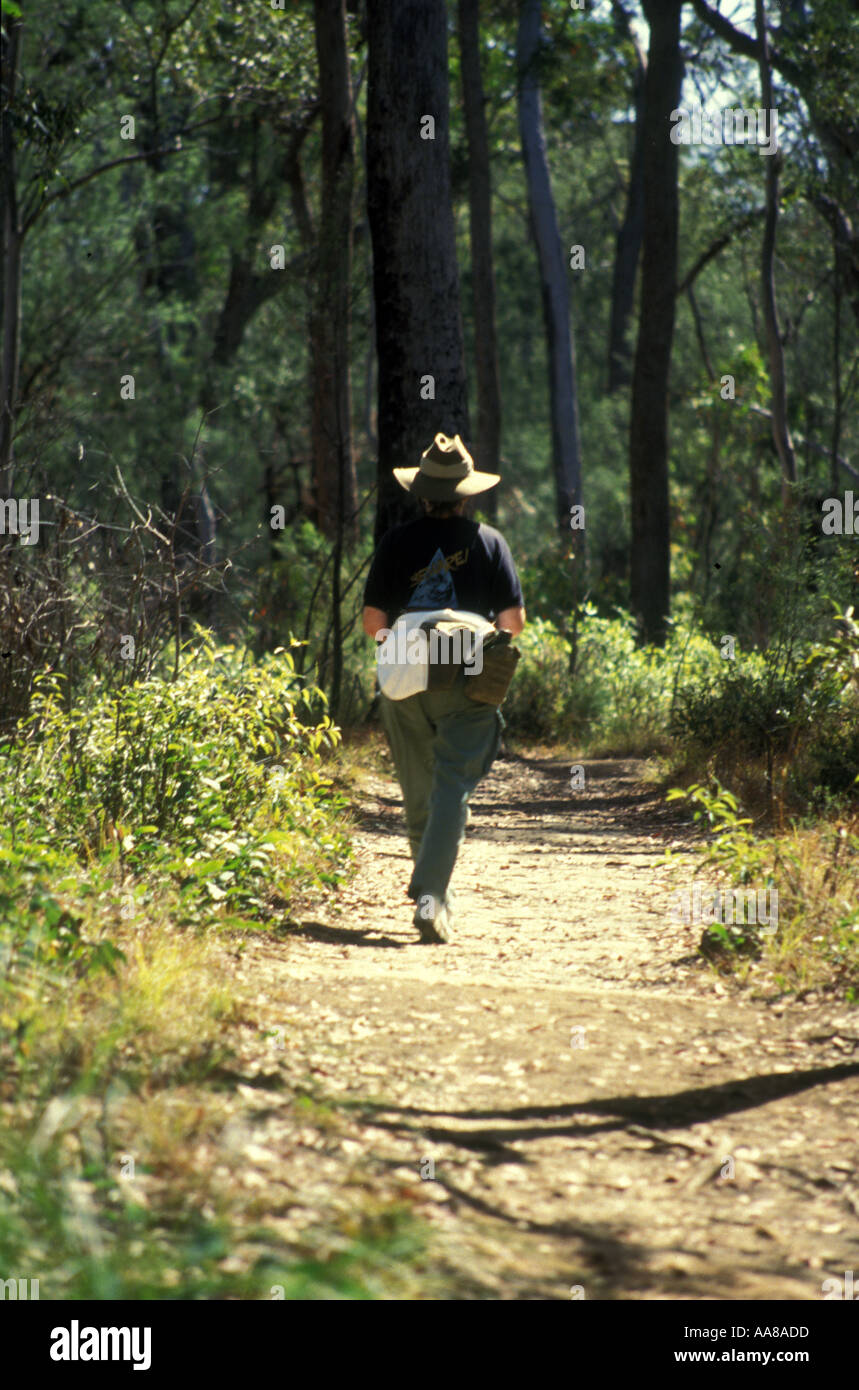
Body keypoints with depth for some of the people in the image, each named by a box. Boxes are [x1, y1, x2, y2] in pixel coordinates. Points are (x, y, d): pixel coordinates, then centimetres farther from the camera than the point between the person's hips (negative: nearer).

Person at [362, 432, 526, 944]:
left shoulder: (397, 543, 3)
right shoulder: (490, 542, 2)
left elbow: (372, 621, 2)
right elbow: (514, 621, 1)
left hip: (405, 680, 1)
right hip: (468, 683, -1)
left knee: (419, 794, 13)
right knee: (453, 789, -5)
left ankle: (436, 894, 21)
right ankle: (431, 894, -20)